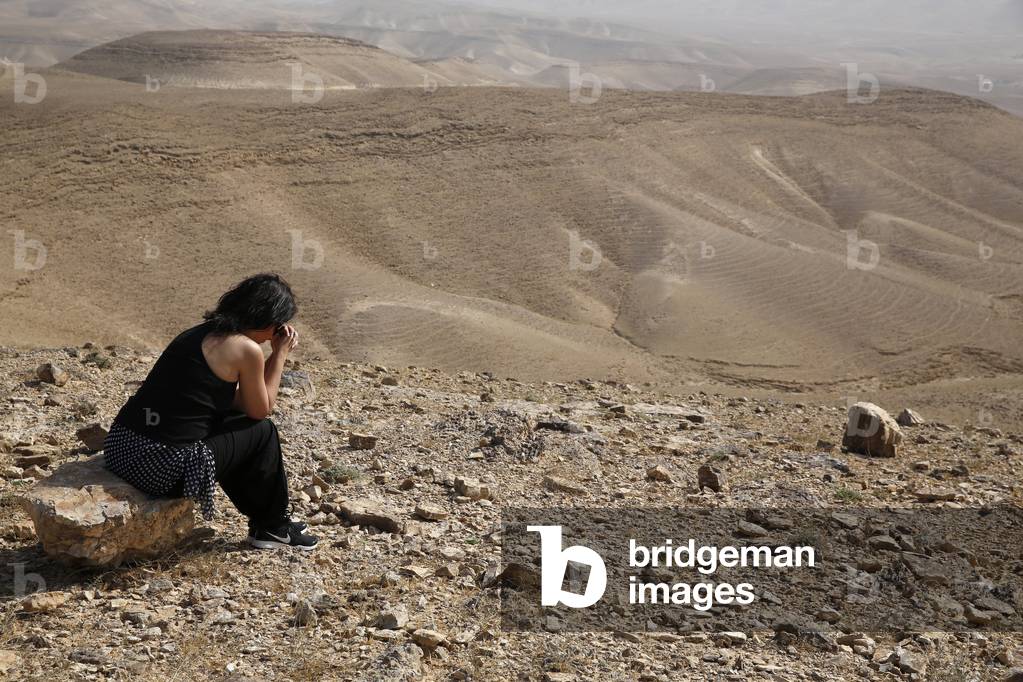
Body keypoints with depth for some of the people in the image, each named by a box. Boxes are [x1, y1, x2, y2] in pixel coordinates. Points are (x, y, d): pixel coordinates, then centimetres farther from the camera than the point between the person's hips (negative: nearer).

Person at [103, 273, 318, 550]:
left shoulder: (199, 332, 15)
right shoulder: (247, 349, -9)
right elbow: (261, 410, 6)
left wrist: (275, 354, 21)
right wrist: (280, 354, 13)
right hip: (166, 469, -8)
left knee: (225, 424, 29)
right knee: (262, 432, 12)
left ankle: (262, 517, 40)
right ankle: (273, 527, 29)